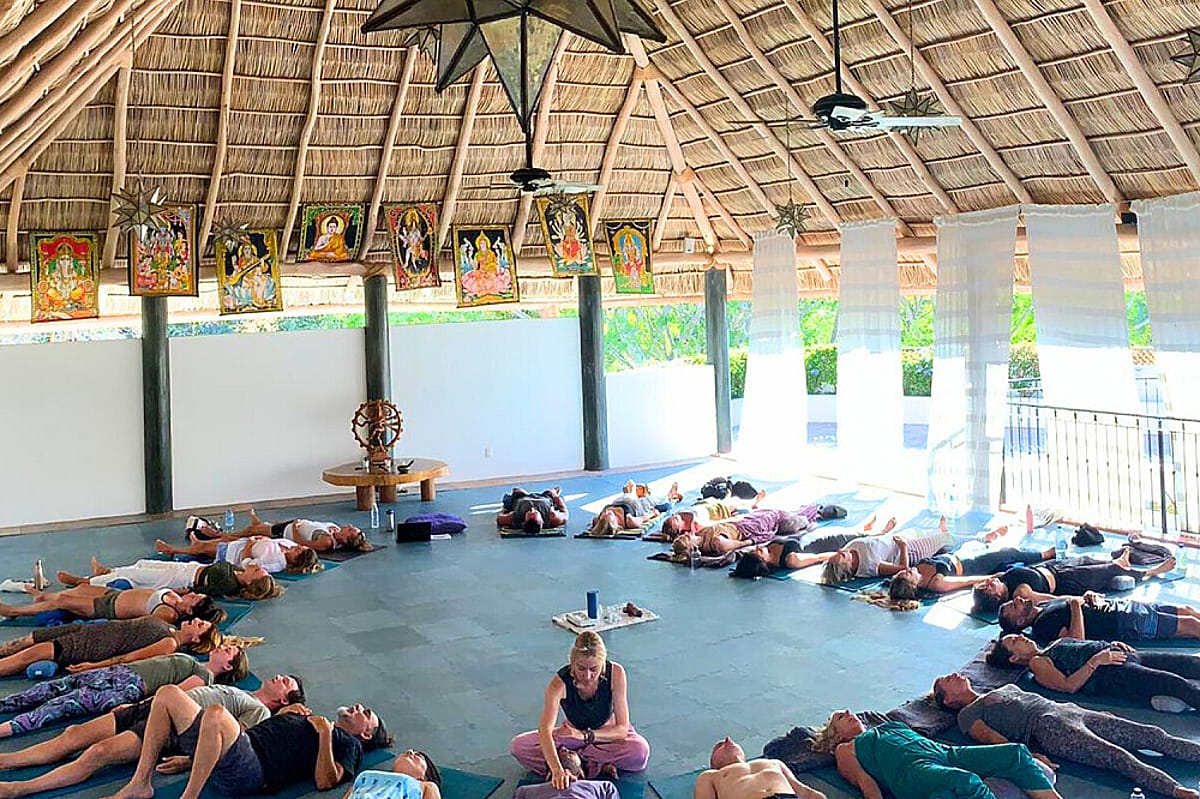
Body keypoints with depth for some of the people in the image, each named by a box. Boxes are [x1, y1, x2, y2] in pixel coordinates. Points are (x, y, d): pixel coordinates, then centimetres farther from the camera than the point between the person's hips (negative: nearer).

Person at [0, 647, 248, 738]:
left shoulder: (206, 675, 3)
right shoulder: (188, 659, 31)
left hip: (132, 685, -8)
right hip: (119, 671, 8)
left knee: (63, 704, -24)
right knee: (53, 688, -6)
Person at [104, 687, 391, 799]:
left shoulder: (349, 744, 12)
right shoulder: (312, 722, 37)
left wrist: (326, 734, -7)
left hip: (250, 771, -9)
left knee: (215, 713, -37)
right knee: (168, 694, 1)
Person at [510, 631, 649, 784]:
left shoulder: (615, 673, -27)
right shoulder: (560, 682, -29)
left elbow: (622, 728, -25)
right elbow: (545, 730, -42)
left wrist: (585, 735, -39)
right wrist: (557, 770, -59)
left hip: (607, 733, -1)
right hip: (574, 733, 1)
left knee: (640, 751, -34)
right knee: (518, 746, -22)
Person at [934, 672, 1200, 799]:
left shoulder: (1005, 688, 34)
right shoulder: (968, 715, 10)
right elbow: (992, 738, -5)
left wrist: (1092, 714, 23)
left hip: (1068, 709, 8)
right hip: (1048, 726, -8)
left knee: (1153, 734, -8)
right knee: (1119, 756, -30)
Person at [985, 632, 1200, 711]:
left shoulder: (1057, 645, 29)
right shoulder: (1037, 663, 3)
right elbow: (1068, 685, -11)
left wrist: (1112, 645, 11)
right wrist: (1096, 661, -16)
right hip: (1113, 674, -9)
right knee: (1177, 684, -26)